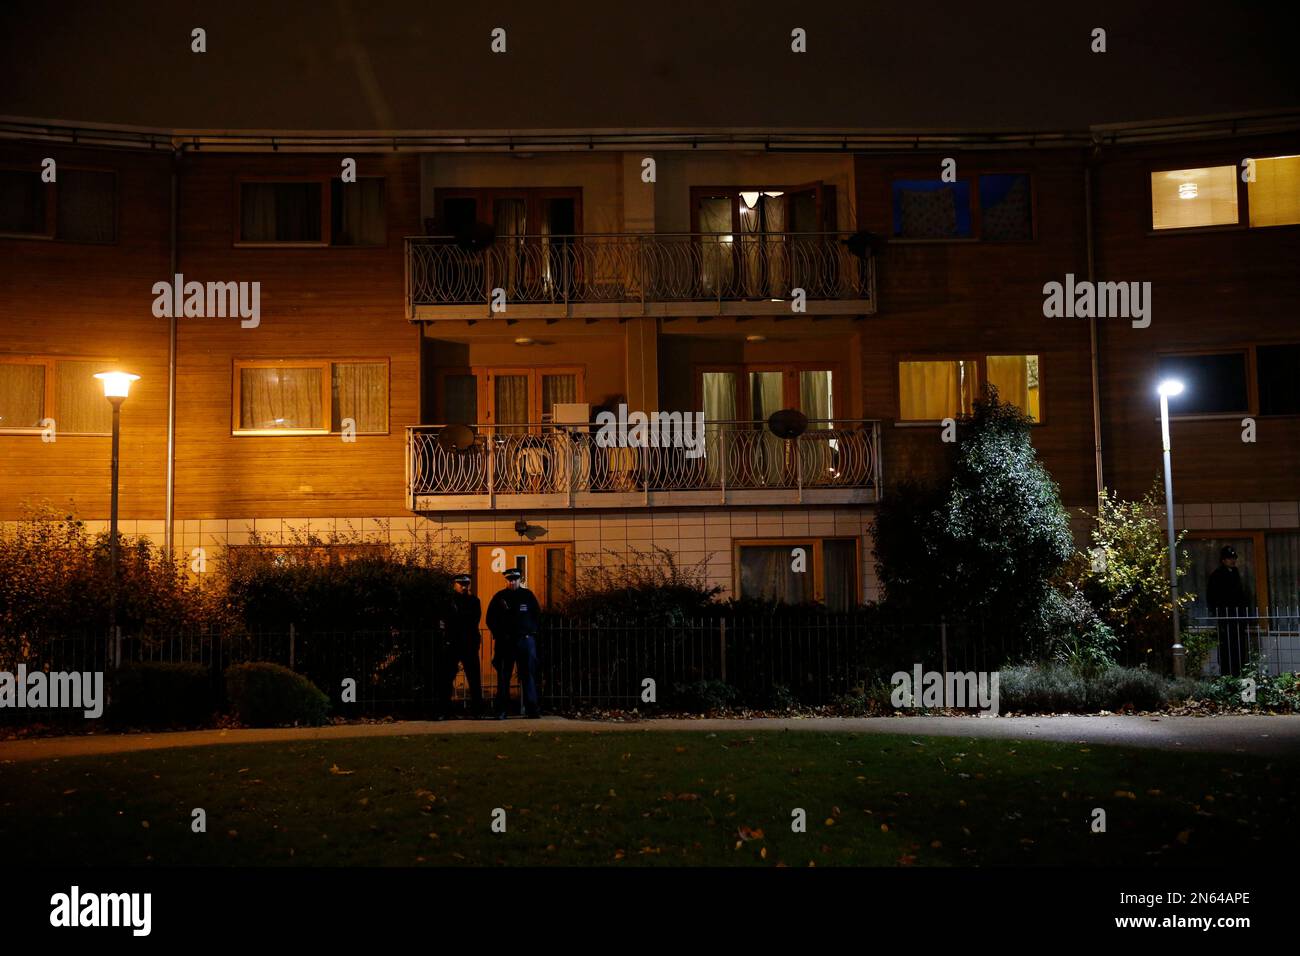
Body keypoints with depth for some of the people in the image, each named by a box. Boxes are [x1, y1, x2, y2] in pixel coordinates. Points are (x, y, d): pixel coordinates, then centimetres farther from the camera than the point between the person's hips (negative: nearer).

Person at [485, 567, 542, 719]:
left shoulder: (528, 595, 7)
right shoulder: (499, 597, 6)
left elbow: (537, 614, 11)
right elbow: (490, 619, 7)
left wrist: (531, 631, -1)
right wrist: (499, 634, -3)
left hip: (526, 640, 0)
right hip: (505, 642, 0)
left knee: (528, 675, -2)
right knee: (503, 677, 2)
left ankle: (532, 708, -1)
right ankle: (502, 710, 5)